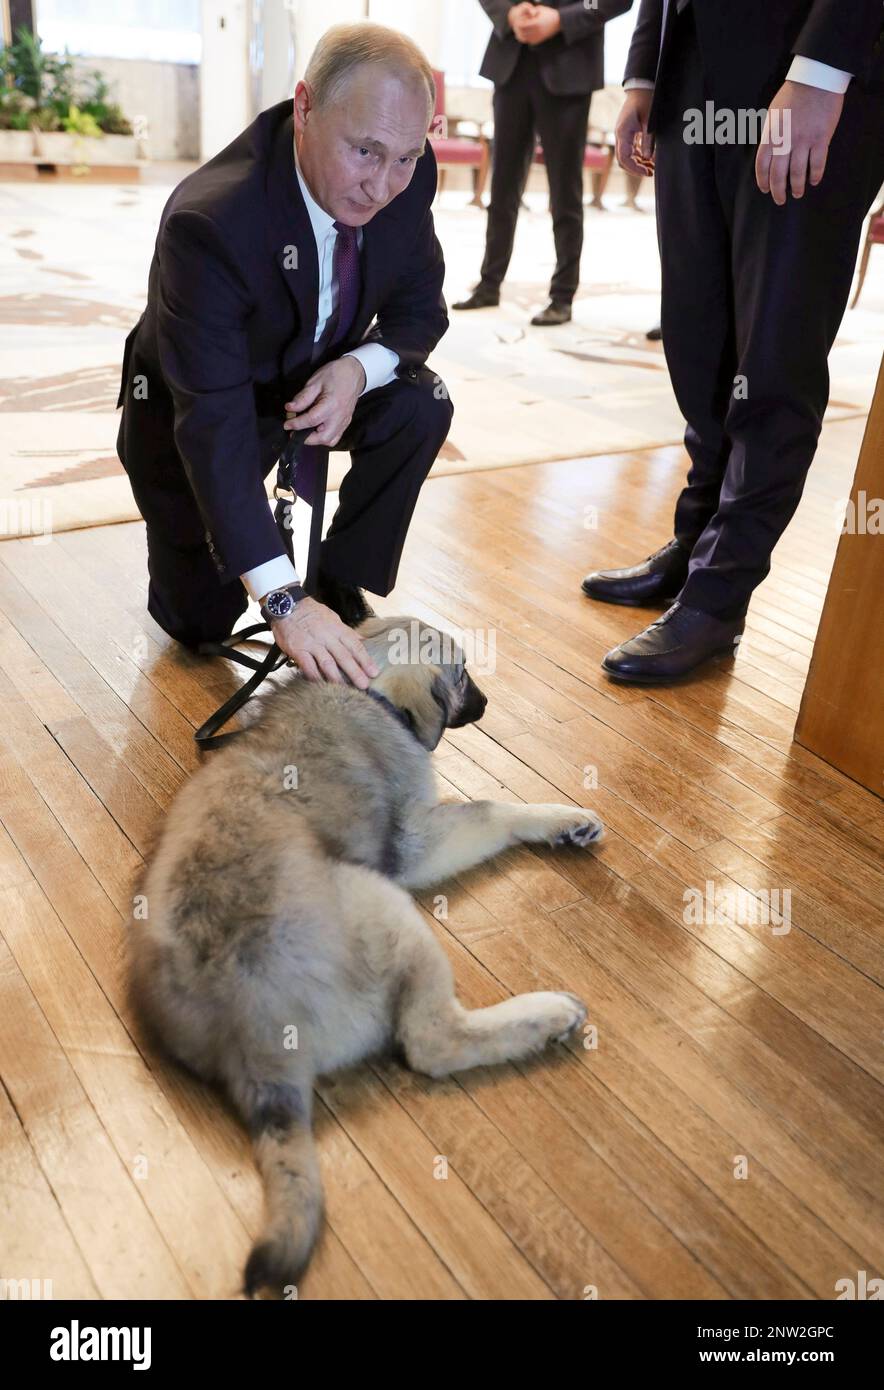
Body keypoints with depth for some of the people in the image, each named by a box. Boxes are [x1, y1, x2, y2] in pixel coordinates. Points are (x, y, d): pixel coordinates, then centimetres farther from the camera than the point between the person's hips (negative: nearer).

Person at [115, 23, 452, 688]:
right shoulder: (208, 224, -37)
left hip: (319, 381, 5)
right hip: (197, 401, -4)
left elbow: (421, 309, -6)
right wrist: (284, 601, -46)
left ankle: (341, 585, -3)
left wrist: (359, 368, -31)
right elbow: (213, 425, -39)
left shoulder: (405, 175, -20)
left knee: (423, 406, -23)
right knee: (201, 620, -4)